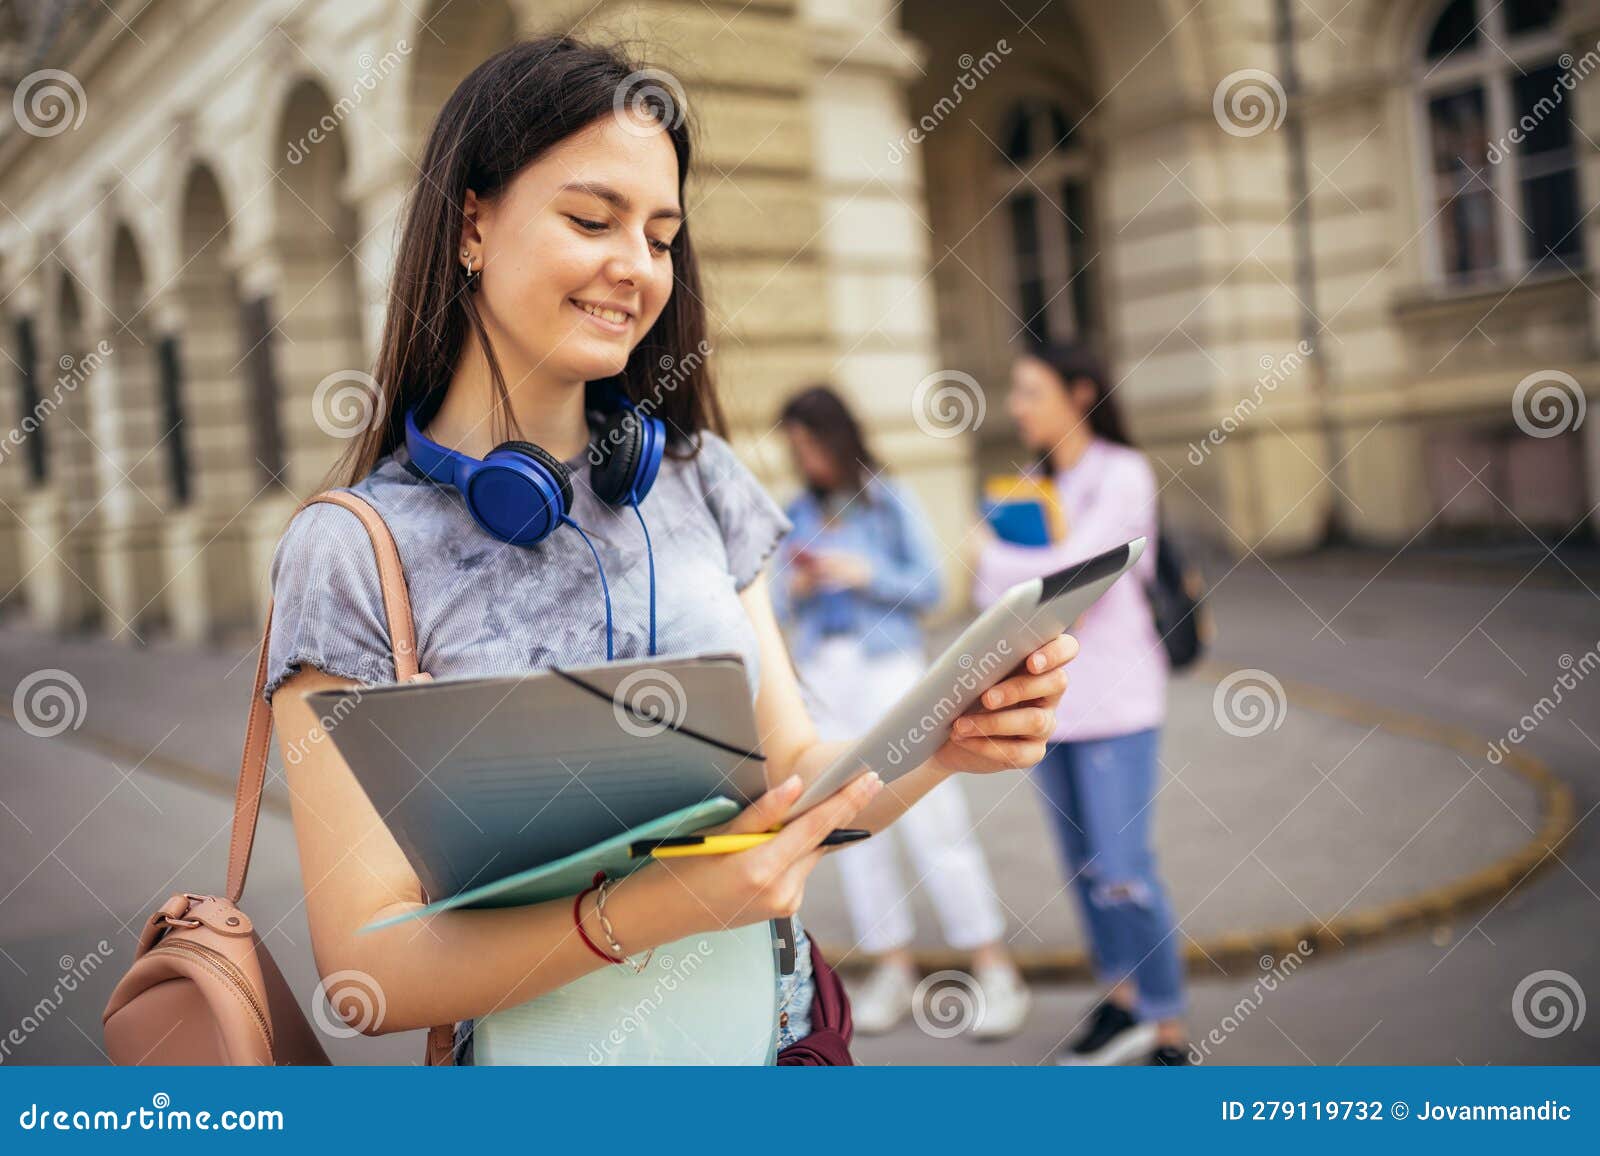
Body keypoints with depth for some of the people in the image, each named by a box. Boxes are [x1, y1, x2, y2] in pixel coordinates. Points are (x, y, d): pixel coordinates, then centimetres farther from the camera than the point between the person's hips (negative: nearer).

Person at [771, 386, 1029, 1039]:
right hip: (821, 678, 4)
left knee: (932, 819, -6)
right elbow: (780, 608, 13)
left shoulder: (890, 501, 1)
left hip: (890, 670, -4)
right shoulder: (798, 515, 10)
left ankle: (995, 969, 1)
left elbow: (928, 589, -1)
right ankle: (894, 970, 15)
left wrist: (864, 574, -13)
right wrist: (794, 591, -8)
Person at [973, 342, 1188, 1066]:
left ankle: (1169, 1035, 2)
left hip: (1113, 697, -7)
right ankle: (1120, 1001, 27)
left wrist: (995, 556, -5)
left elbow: (1077, 571, -17)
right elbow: (995, 591, 12)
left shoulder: (1123, 475, -7)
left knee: (1123, 871, -9)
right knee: (1083, 864, 13)